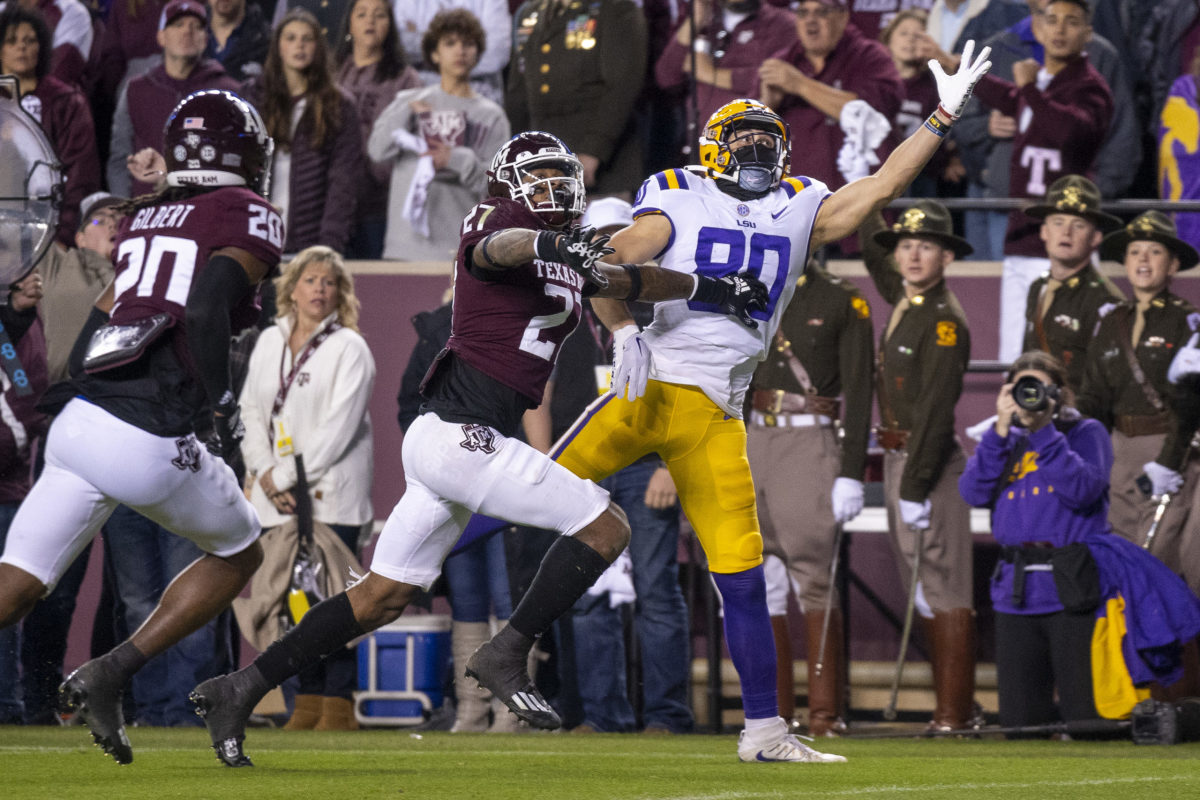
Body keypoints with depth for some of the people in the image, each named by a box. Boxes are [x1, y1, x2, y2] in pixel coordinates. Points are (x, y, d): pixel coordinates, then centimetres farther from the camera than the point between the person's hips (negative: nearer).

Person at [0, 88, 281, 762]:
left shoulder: (145, 218, 20)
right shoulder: (250, 218, 0)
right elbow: (207, 311, -16)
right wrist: (226, 405, -8)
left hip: (77, 423, 6)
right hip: (150, 446, -6)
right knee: (239, 555, 21)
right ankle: (108, 678, 7)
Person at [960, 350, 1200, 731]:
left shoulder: (1086, 433, 4)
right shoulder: (1007, 442, 15)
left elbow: (1081, 489, -14)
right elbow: (974, 492, -1)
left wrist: (1044, 429, -16)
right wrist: (1001, 430, -8)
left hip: (1074, 591, -4)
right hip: (1017, 592, 4)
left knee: (1084, 721, -6)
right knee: (1019, 722, 3)